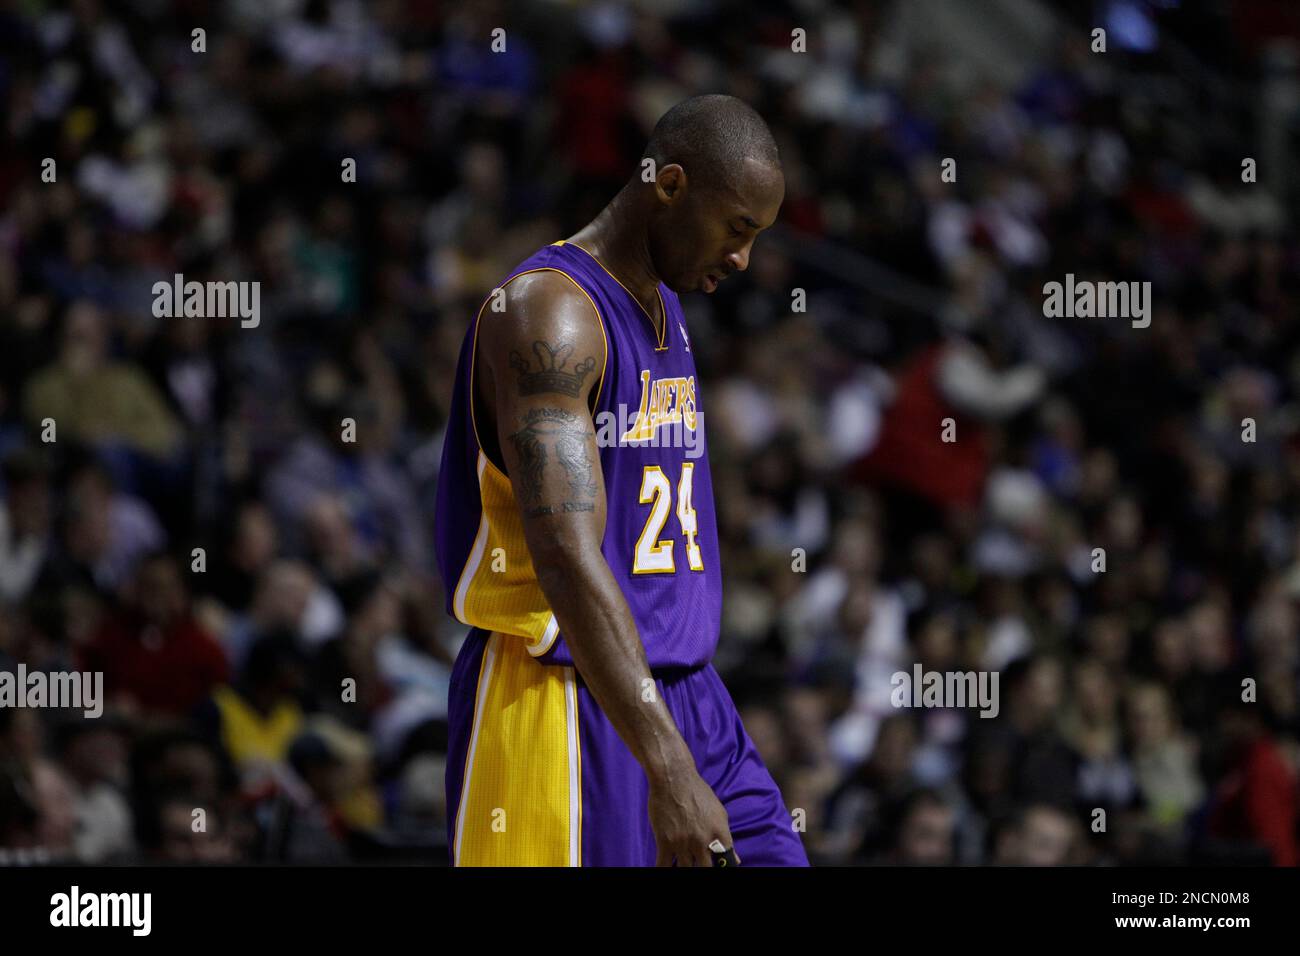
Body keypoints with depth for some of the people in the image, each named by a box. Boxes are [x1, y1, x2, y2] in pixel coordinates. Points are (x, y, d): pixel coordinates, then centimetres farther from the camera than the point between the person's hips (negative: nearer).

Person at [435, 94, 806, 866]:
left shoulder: (666, 313, 14)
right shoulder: (549, 313, -17)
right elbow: (566, 558, -28)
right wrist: (668, 771, -34)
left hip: (686, 699, 9)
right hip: (568, 707, -9)